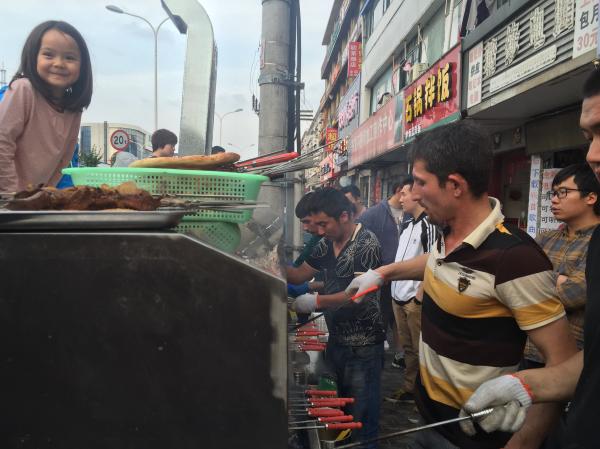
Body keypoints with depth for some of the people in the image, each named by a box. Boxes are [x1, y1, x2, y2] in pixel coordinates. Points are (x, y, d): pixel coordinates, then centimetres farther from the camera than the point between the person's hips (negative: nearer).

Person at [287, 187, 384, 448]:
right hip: (335, 339, 7)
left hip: (363, 346, -7)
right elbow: (299, 275, 9)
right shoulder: (326, 244, 4)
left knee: (361, 417, 8)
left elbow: (361, 293, -24)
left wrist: (317, 301, -28)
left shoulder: (367, 244, -18)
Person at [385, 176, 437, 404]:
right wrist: (395, 291, 16)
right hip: (399, 297, 9)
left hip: (415, 299, -9)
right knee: (407, 347, 19)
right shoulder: (408, 225, 14)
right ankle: (409, 388, 31)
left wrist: (420, 295, -18)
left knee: (420, 350, 3)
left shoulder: (429, 225, -14)